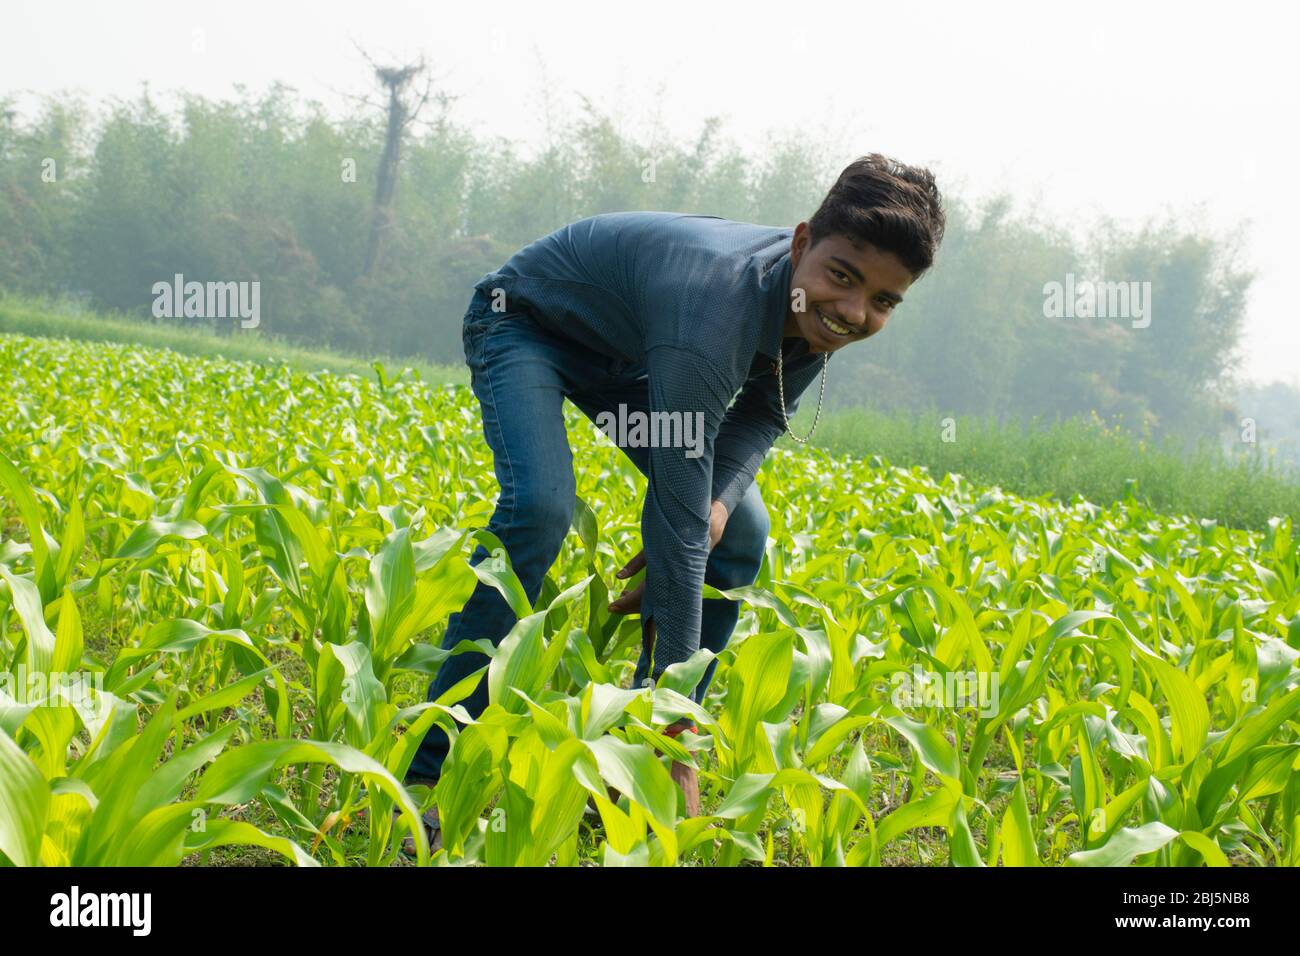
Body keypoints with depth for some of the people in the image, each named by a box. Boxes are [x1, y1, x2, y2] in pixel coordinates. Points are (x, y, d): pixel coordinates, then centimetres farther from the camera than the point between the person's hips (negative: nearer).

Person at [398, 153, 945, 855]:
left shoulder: (821, 315, -21)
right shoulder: (714, 306, -44)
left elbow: (765, 411, -1)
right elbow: (677, 521, -43)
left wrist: (719, 502, -25)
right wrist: (679, 726, -41)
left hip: (625, 349, 8)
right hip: (526, 318, -7)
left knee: (741, 532, -3)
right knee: (538, 507, -31)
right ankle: (430, 779, -25)